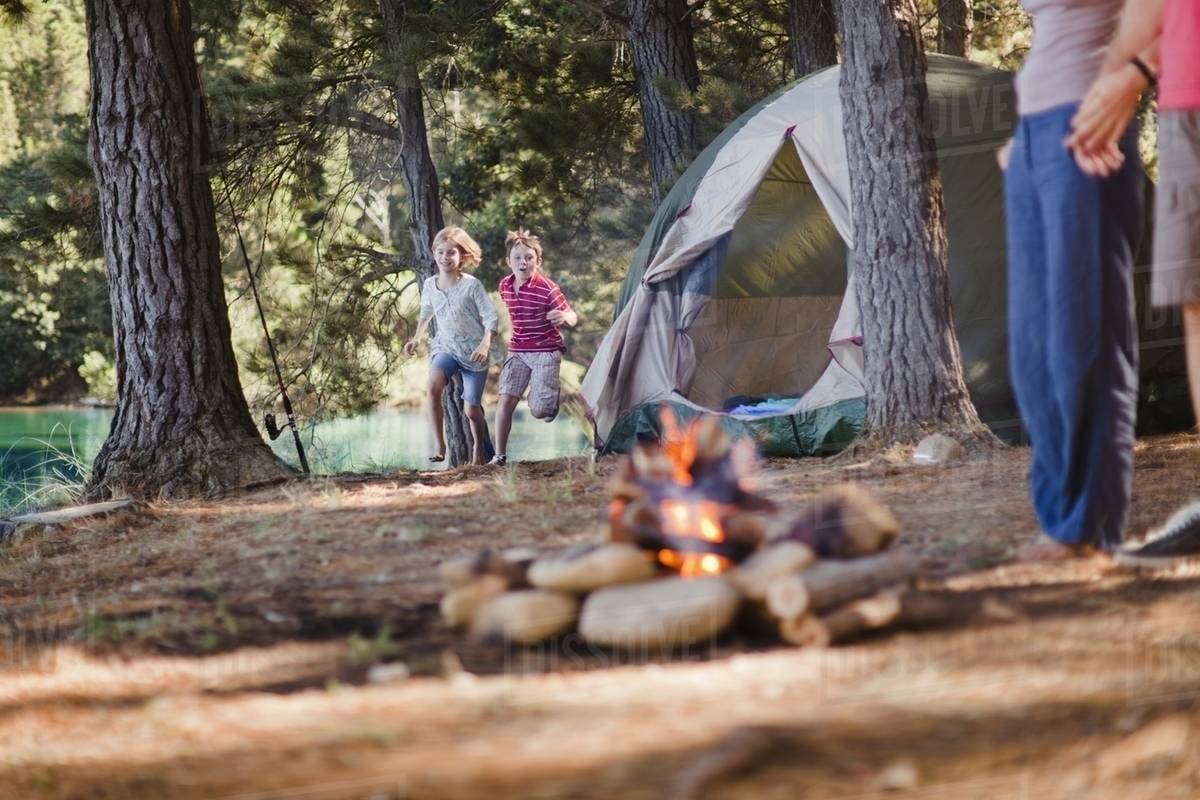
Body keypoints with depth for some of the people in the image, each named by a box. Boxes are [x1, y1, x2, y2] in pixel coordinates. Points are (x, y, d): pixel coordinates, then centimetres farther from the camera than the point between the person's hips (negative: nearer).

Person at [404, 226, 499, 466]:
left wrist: (485, 344, -26)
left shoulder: (471, 285, -13)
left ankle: (479, 451, 30)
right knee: (433, 387, -28)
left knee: (471, 410, 1)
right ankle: (440, 445, -23)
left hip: (473, 353, -3)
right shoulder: (430, 285, 1)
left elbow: (491, 317, -13)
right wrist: (417, 338, 14)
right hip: (446, 348, 3)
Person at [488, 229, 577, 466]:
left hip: (546, 351, -5)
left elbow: (573, 318, -13)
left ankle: (553, 398, 27)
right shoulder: (505, 286, 1)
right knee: (505, 400, -10)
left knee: (539, 410, -10)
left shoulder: (547, 289, -17)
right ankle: (500, 455, -6)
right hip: (517, 351, 5)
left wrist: (563, 317, -37)